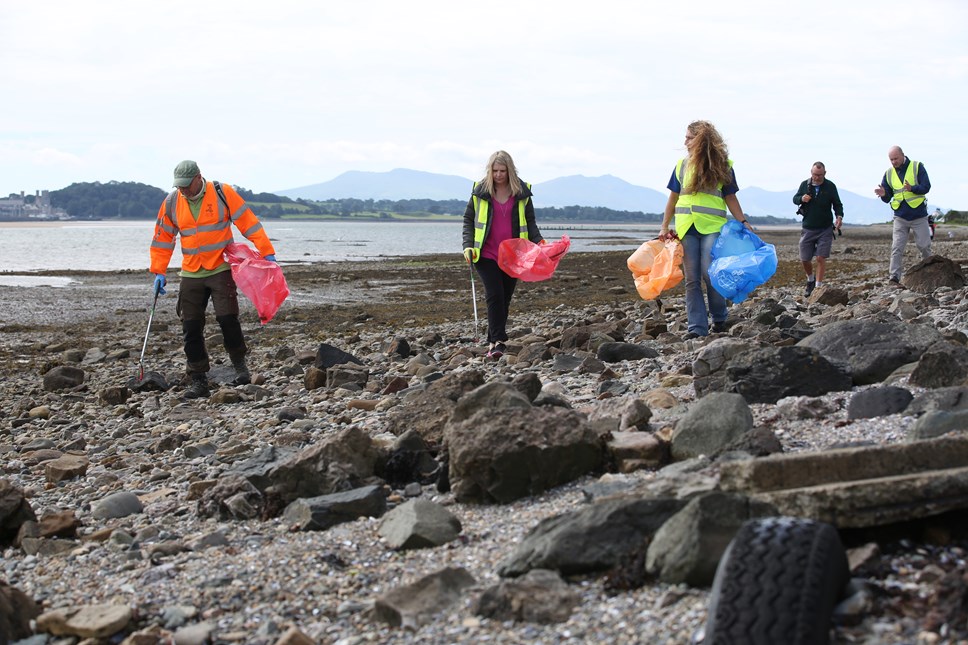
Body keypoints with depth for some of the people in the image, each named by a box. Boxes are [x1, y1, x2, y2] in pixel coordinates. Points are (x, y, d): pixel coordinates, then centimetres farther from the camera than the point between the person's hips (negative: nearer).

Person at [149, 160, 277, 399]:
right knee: (191, 328, 2)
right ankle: (199, 381, 10)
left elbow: (249, 222, -7)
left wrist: (266, 252, -10)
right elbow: (162, 238, 12)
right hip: (190, 274, 4)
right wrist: (159, 272, 7)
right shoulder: (171, 202, 3)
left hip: (221, 269, -4)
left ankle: (240, 364, 9)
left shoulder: (222, 193, -7)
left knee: (227, 318, -14)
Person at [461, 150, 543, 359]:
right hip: (487, 254, -2)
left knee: (505, 299, 6)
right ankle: (499, 341, -16)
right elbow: (468, 220, 8)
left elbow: (529, 222, 12)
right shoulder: (480, 191, 1)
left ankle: (493, 341, 17)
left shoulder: (522, 192, 4)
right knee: (494, 295, -15)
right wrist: (468, 246, -5)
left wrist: (539, 242, -5)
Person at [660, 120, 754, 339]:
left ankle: (719, 318, 10)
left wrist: (743, 221, -4)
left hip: (712, 227, -3)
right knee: (692, 279, 1)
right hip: (686, 228, 3)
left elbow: (730, 197, 6)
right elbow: (673, 198, 15)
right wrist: (664, 227, 12)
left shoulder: (722, 166, 3)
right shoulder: (682, 165, 11)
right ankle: (697, 327, 3)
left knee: (709, 273, -12)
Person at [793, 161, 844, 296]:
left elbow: (837, 204, 1)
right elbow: (795, 199, 10)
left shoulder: (830, 186, -3)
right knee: (804, 259, 4)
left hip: (825, 229, -2)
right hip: (808, 229, 2)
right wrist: (801, 199, -15)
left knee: (821, 258, -9)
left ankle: (818, 286, -2)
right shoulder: (804, 185, 1)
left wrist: (839, 216, -19)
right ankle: (811, 280, 32)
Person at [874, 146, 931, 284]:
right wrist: (883, 194, -14)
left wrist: (912, 188, -29)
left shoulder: (917, 167, -3)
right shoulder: (889, 174, 6)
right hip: (900, 217, 2)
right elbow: (887, 199, 10)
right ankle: (894, 276, -11)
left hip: (919, 216, -2)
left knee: (924, 246, 5)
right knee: (896, 248, -7)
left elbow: (926, 187, -10)